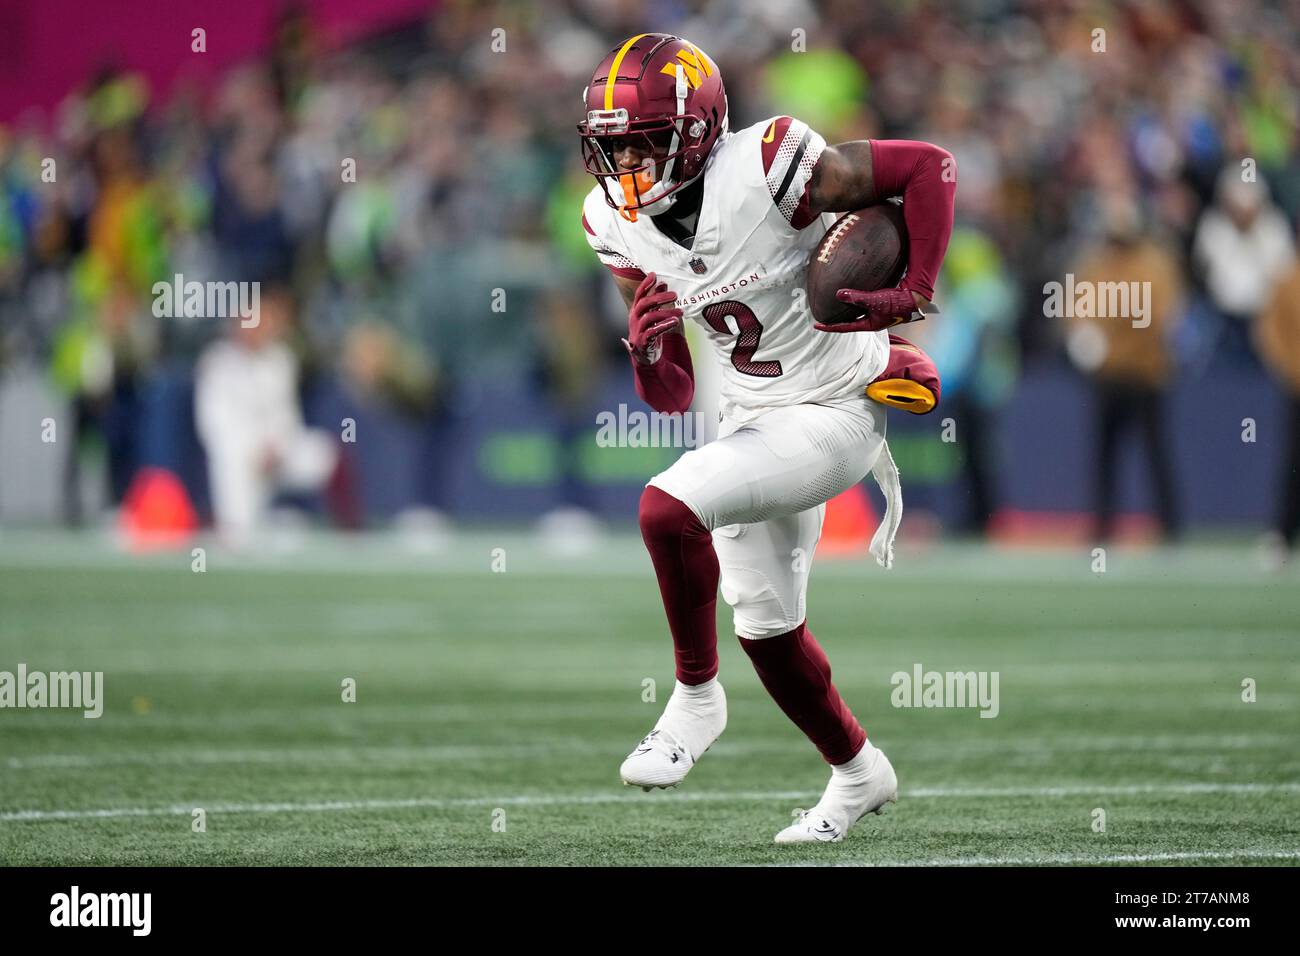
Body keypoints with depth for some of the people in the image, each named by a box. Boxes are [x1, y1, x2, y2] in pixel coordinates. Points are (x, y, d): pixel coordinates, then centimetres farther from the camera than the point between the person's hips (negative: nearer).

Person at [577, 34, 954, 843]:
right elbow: (671, 397, 1)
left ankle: (696, 698, -6)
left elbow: (930, 167, -17)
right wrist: (647, 348, -21)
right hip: (754, 417, 8)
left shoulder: (768, 171, -25)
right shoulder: (622, 227, -4)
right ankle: (859, 773, 41)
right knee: (765, 626, 17)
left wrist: (913, 294, -24)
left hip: (837, 413, -8)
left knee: (668, 508, -27)